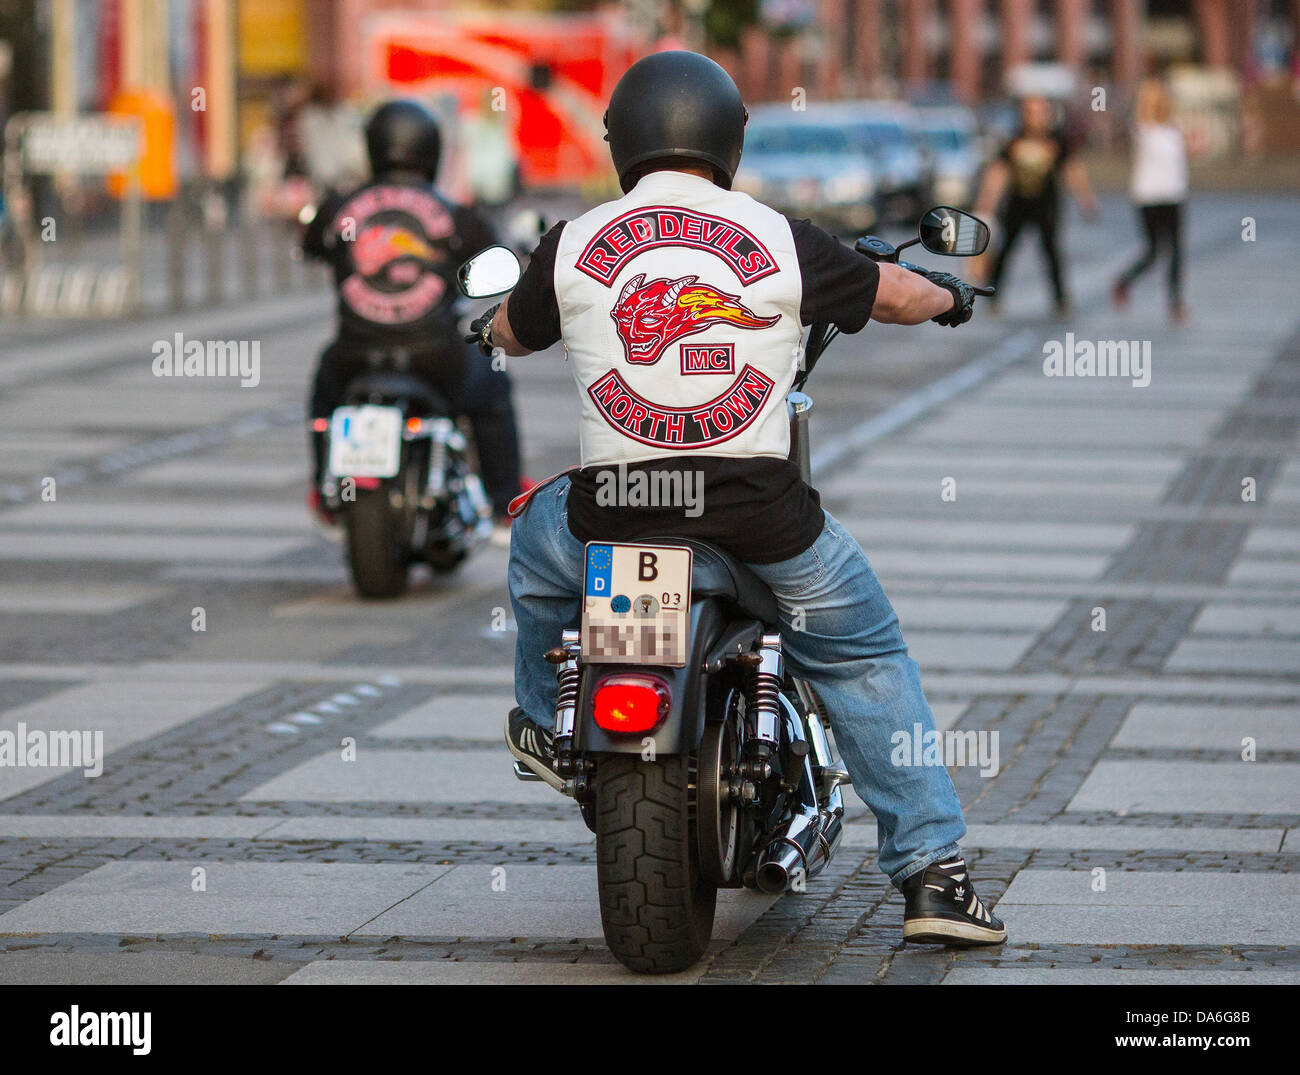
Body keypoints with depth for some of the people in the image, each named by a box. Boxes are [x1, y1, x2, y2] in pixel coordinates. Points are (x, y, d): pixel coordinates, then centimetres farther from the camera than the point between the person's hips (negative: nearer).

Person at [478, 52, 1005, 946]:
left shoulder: (574, 245, 4)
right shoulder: (779, 239, 1)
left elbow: (509, 334, 24)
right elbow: (892, 296, 16)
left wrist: (496, 325, 50)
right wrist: (947, 295, 41)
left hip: (614, 517, 1)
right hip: (763, 515, -1)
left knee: (538, 537, 35)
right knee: (869, 660, 17)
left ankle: (544, 724, 51)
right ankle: (934, 873, 10)